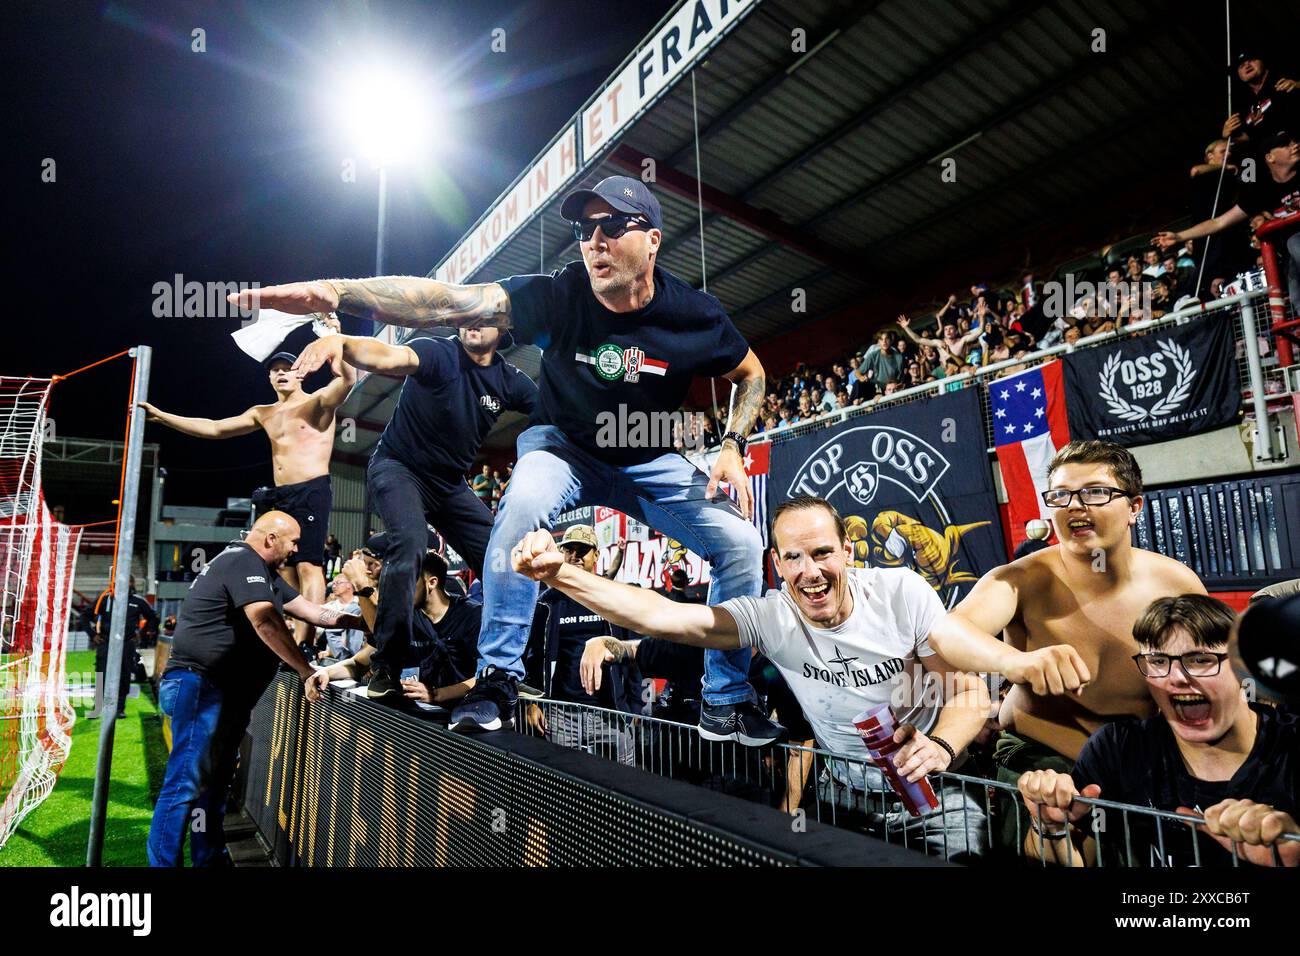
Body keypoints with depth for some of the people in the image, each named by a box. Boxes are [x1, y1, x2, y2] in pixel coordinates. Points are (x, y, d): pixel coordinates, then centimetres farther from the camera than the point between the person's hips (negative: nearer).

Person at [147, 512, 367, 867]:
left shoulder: (262, 571, 17)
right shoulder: (243, 561, -15)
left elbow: (311, 610, 16)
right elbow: (265, 622, -26)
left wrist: (365, 622, 9)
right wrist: (307, 672, -24)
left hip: (224, 691, 11)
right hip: (199, 684, -11)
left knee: (214, 782, 16)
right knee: (185, 783, -7)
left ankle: (211, 858, 25)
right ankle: (163, 861, 0)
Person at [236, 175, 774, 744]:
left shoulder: (695, 316, -19)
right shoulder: (560, 295, -24)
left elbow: (751, 373, 0)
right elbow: (450, 302, -36)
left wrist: (733, 446, -15)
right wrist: (335, 292, -48)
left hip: (651, 461, 2)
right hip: (564, 445, -2)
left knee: (741, 544, -11)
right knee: (524, 505, -35)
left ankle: (726, 703, 8)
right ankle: (496, 681, -17)